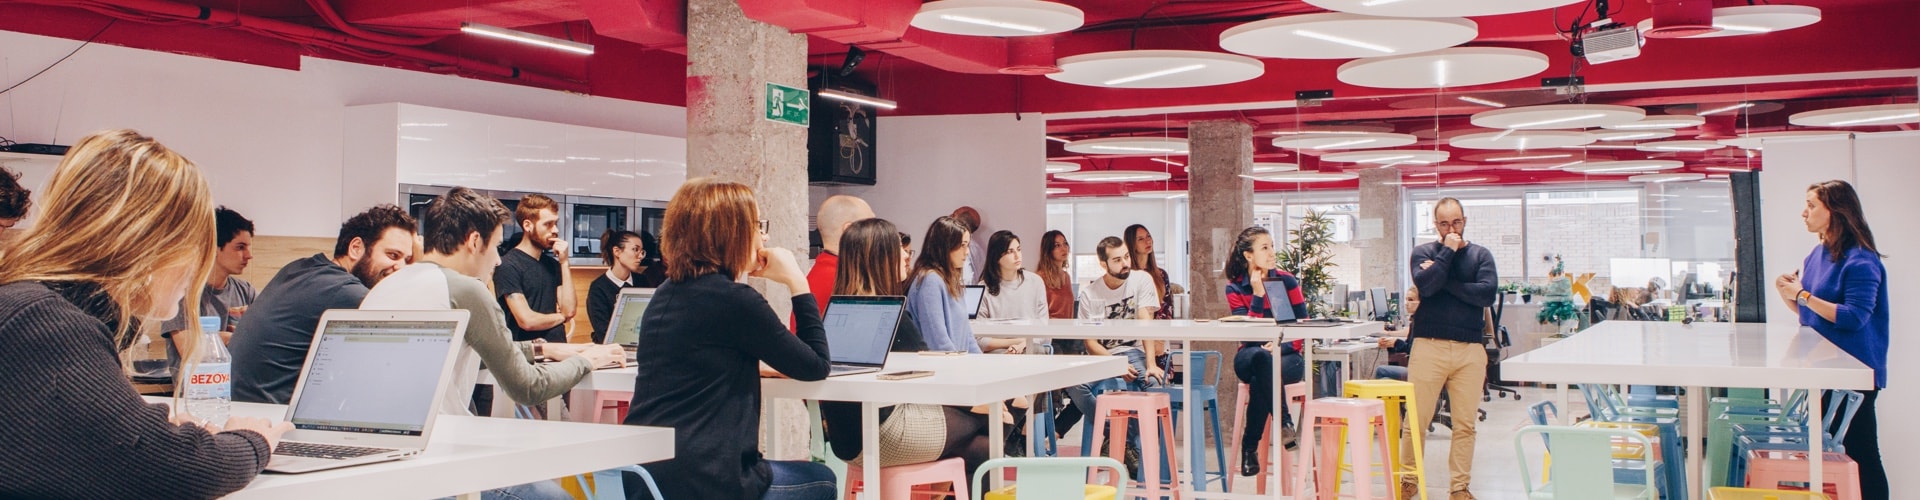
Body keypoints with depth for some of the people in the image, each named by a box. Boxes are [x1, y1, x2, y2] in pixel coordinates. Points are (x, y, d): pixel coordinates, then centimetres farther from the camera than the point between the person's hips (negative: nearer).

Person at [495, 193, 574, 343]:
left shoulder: (552, 264, 14)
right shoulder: (507, 265, -7)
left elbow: (569, 310, 3)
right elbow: (527, 321, -14)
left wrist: (564, 263, 1)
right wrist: (561, 317, 4)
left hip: (558, 347, 6)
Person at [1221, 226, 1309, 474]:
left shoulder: (1287, 281, 0)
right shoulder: (1234, 288, -1)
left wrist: (1281, 346, -19)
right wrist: (1258, 294, -19)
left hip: (1287, 357, 0)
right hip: (1250, 358, 0)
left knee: (1259, 381, -35)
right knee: (1260, 357, -39)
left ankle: (1250, 444, -23)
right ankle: (1285, 424, -37)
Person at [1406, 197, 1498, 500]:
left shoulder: (1480, 255, 11)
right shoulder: (1424, 253, 9)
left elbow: (1488, 293, -6)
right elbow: (1425, 285, -12)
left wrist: (1444, 280, -7)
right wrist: (1448, 251, -6)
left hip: (1470, 349, 2)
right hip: (1428, 346, -1)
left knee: (1465, 425, 4)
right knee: (1416, 421, -2)